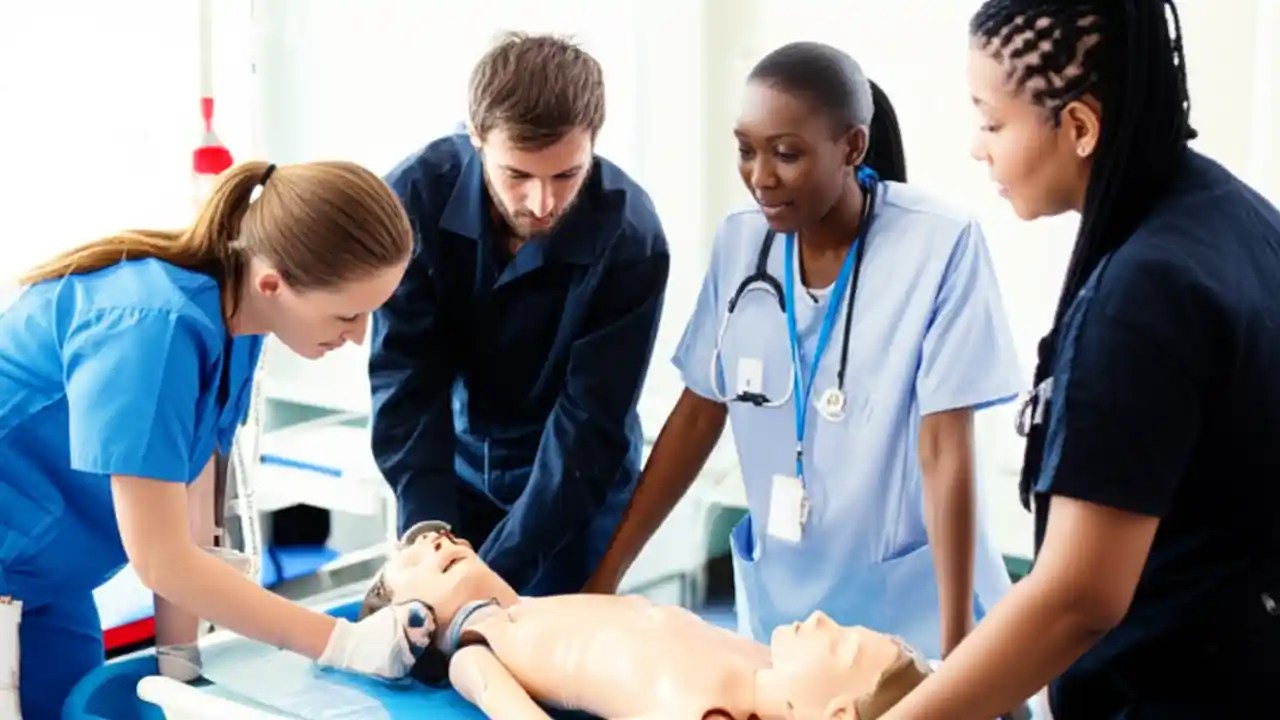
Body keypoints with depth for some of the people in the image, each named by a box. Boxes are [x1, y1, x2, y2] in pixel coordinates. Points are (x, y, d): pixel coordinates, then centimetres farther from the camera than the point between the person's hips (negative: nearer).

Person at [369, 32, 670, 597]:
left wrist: (494, 576, -29)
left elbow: (589, 425, -25)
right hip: (456, 464, 2)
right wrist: (430, 533, -31)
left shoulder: (630, 239, -28)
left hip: (578, 478, -2)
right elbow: (405, 376, -20)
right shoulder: (419, 193, -23)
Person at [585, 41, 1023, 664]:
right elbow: (698, 417, 4)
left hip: (907, 610, -4)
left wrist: (955, 652, -18)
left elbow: (946, 453, -18)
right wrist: (604, 574, 4)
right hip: (779, 602, 4)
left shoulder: (939, 245, -17)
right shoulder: (739, 243, -3)